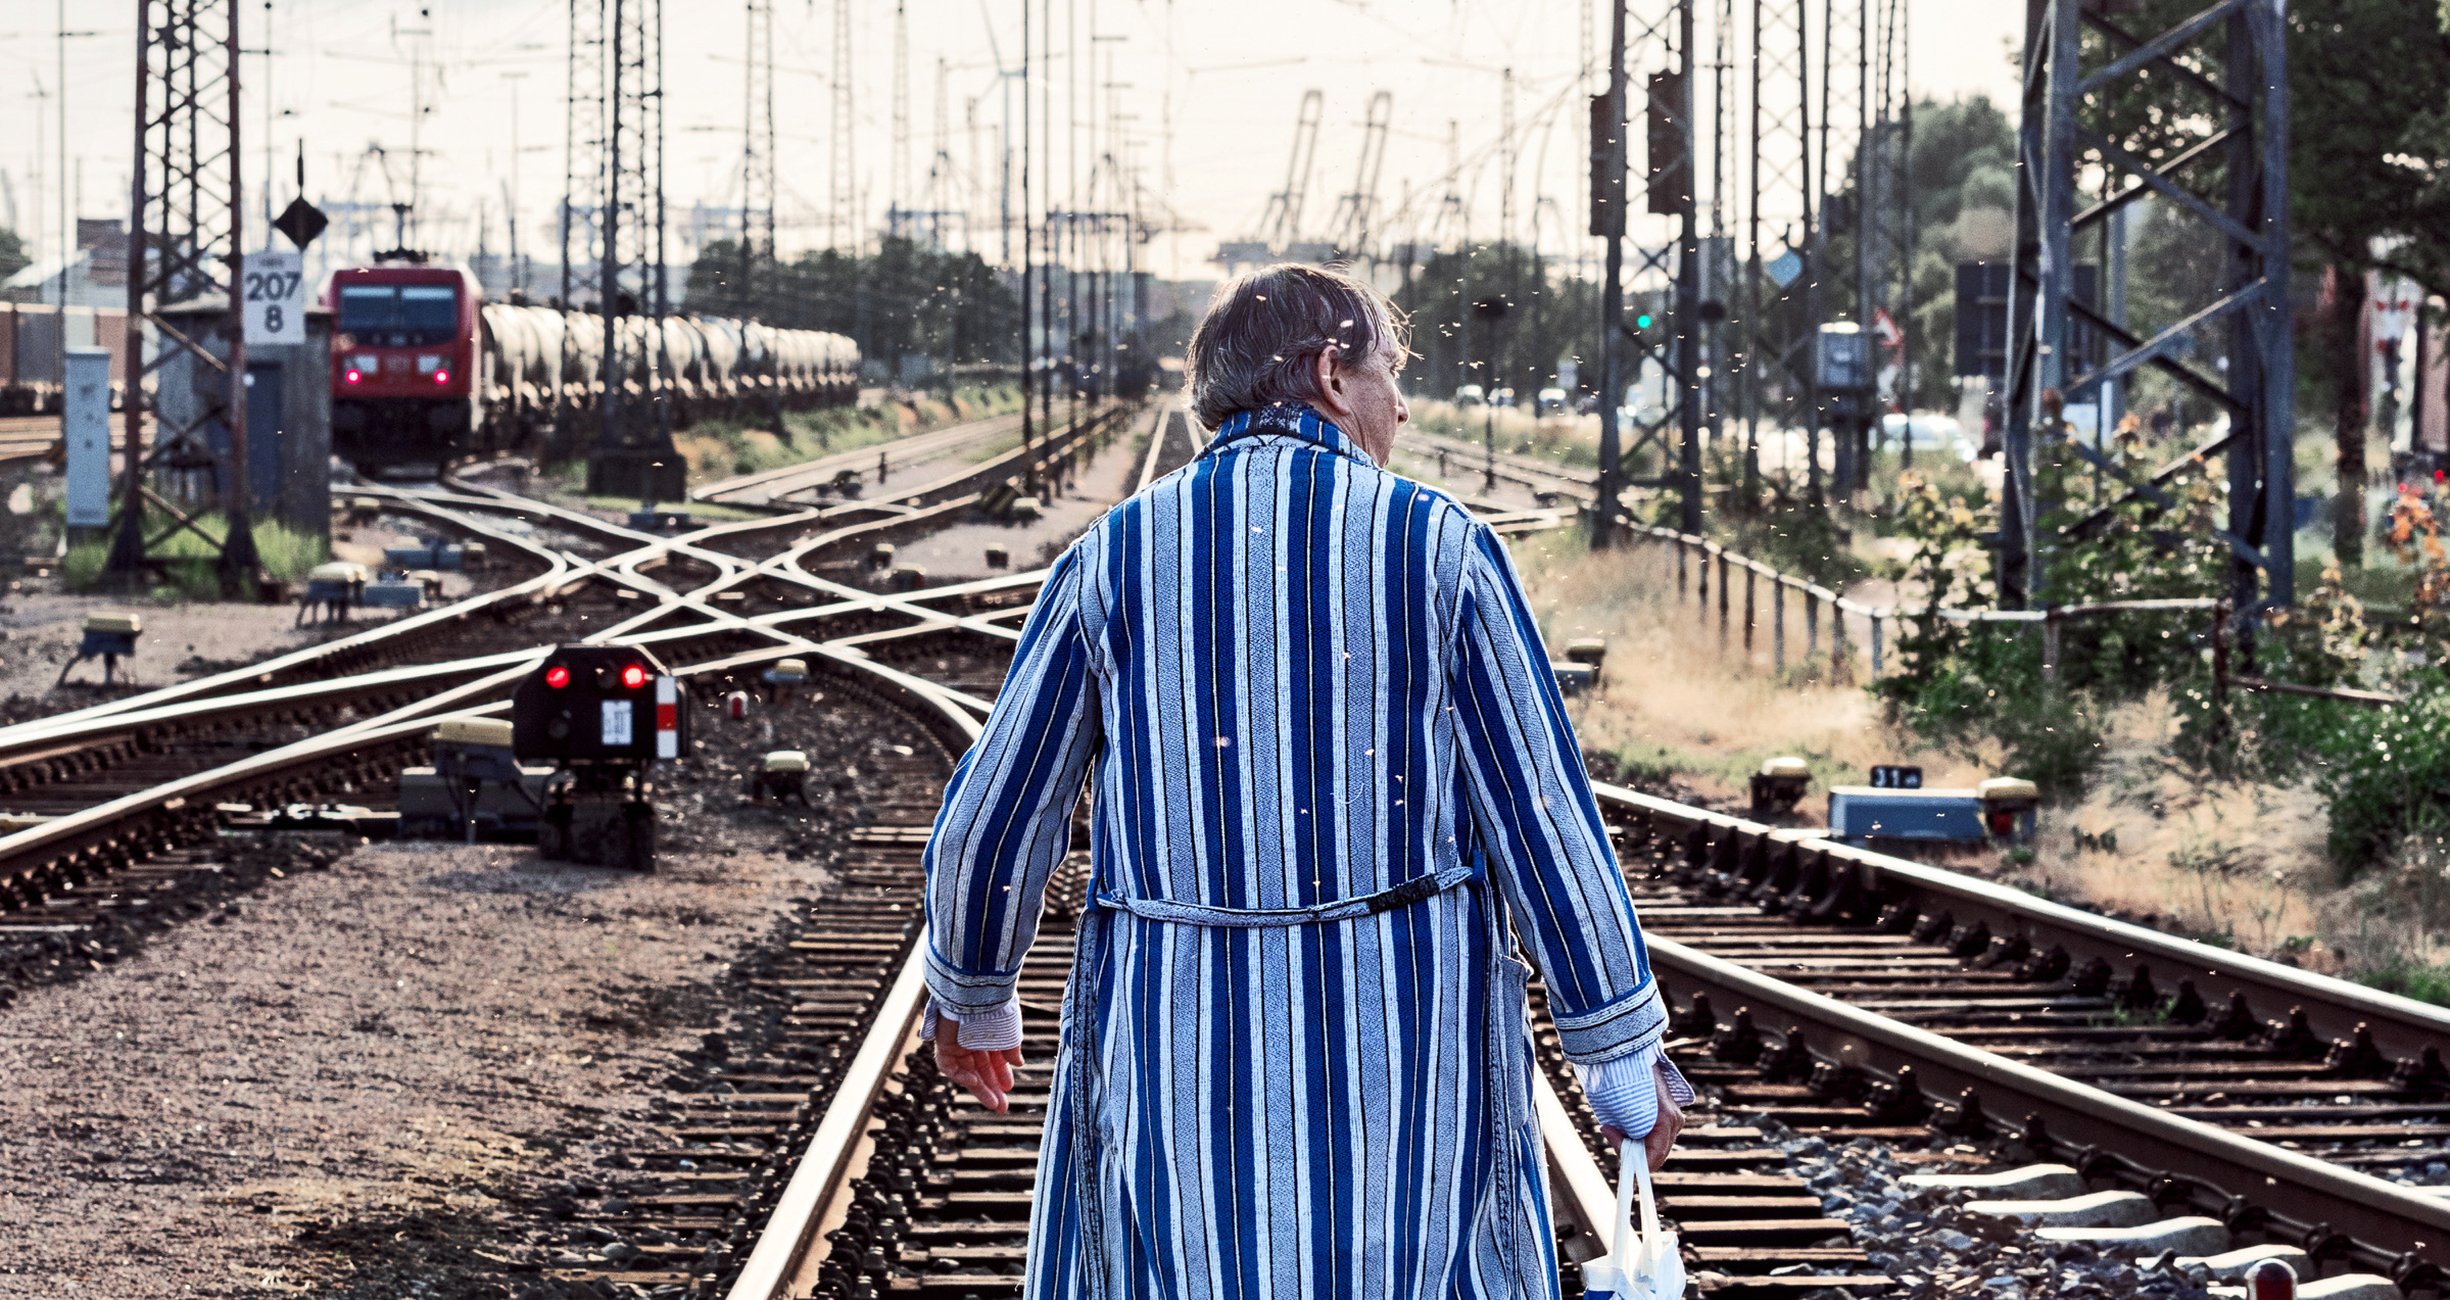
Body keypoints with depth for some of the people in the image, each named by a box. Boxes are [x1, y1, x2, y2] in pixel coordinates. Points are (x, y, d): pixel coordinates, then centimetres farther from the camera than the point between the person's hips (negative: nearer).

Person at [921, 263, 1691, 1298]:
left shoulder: (1114, 560, 0)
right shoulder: (1442, 550, -4)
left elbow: (993, 821, 4)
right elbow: (1544, 820, -5)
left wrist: (971, 999, 23)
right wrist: (1625, 1055, 3)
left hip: (1177, 1042, 1)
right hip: (1408, 1046, -1)